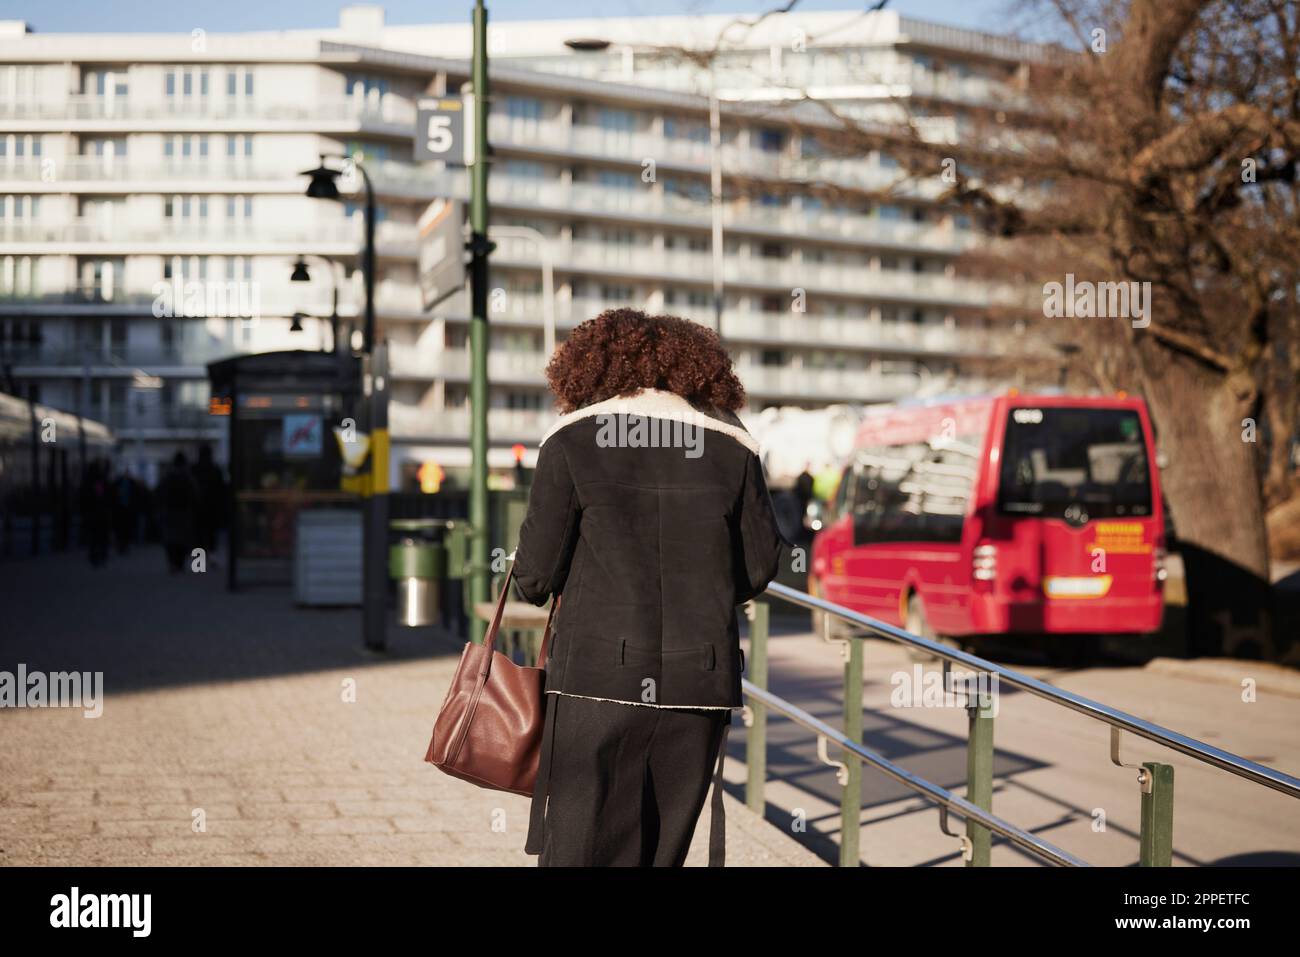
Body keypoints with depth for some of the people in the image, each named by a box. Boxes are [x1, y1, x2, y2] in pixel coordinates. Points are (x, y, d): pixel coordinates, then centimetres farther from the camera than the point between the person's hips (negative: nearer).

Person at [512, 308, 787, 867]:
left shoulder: (572, 440, -1)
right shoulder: (731, 448, 7)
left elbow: (537, 574, -4)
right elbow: (760, 566, 9)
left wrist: (531, 587, 19)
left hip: (599, 676, -3)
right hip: (699, 678, 3)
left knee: (580, 848, -1)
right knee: (661, 850, 13)